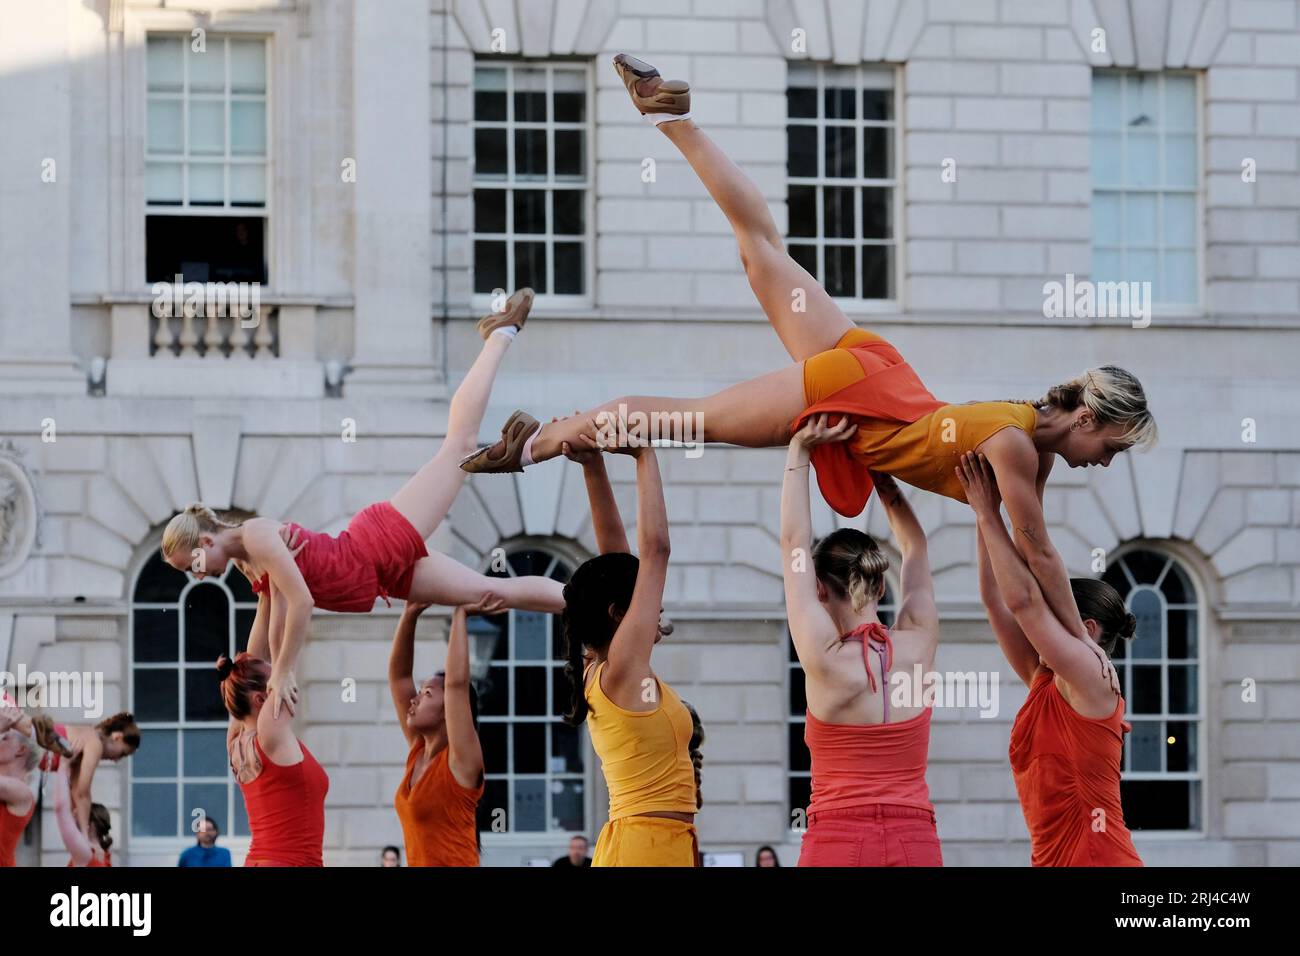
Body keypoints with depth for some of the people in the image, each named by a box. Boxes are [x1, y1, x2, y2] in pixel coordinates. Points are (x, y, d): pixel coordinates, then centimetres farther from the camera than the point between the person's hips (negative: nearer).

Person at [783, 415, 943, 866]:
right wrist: (878, 469, 23)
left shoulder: (825, 660, -6)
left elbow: (793, 542, 0)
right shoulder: (917, 649, 3)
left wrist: (799, 452, 5)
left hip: (837, 844, -3)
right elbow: (915, 546, 19)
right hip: (915, 844, 3)